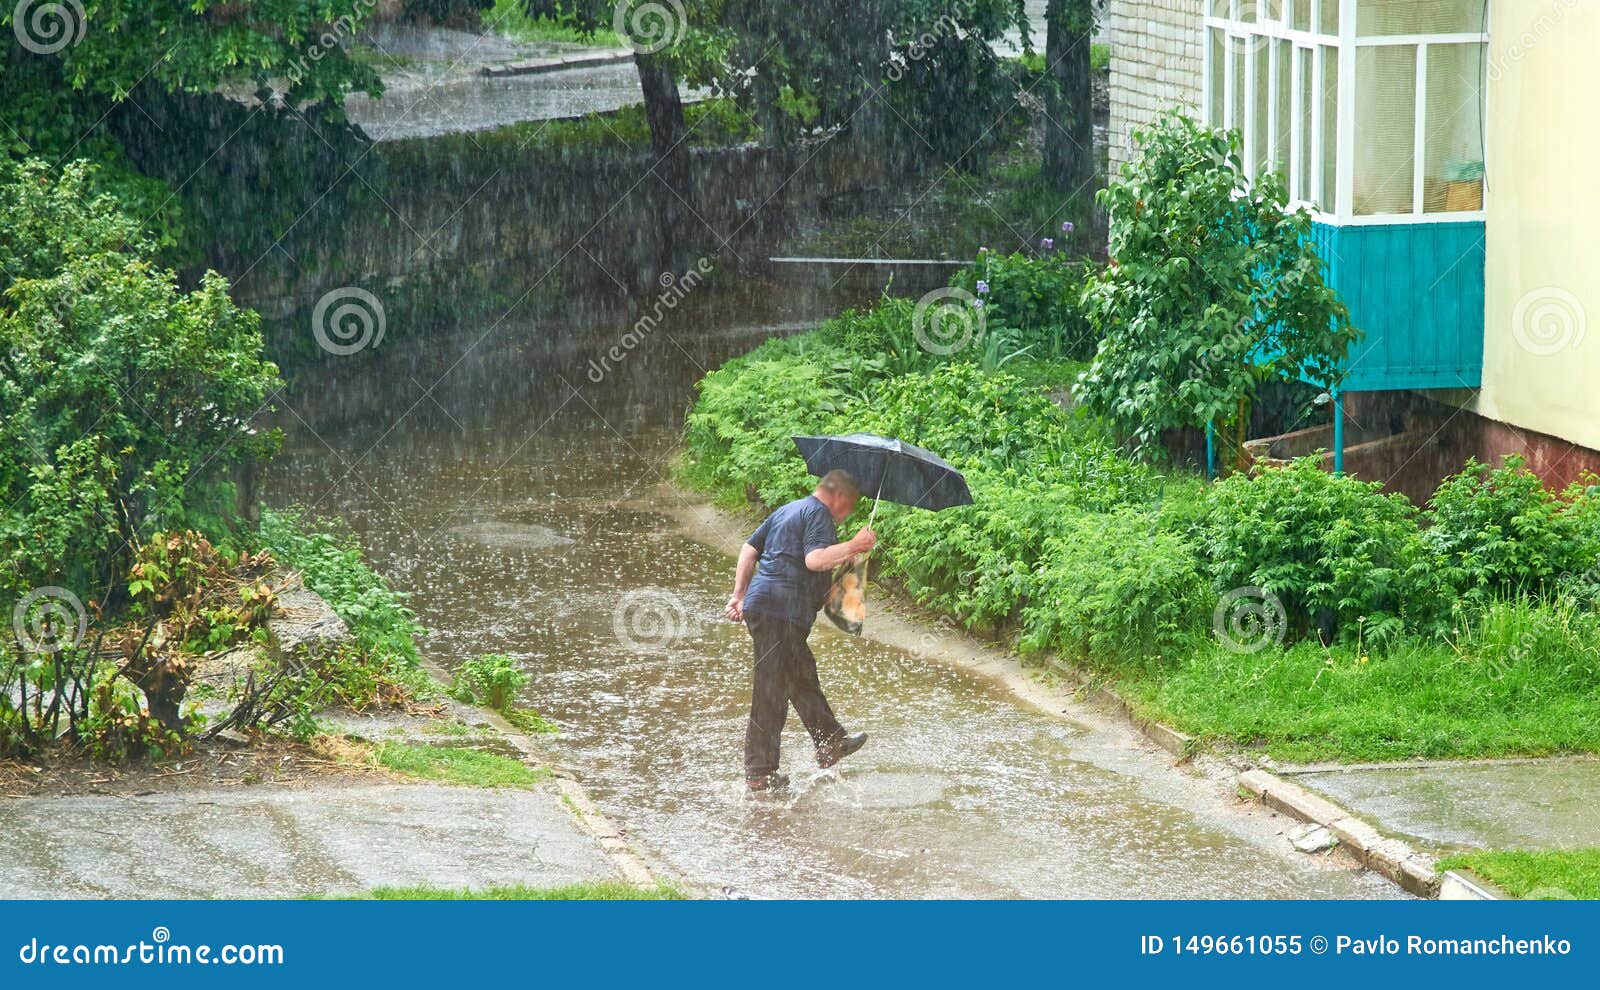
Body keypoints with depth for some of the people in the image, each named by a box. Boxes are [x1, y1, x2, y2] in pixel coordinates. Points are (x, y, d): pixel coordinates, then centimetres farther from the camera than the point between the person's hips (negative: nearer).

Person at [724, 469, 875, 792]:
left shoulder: (786, 511, 22)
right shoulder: (819, 515, -7)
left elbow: (750, 549, 23)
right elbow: (815, 559, -23)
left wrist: (740, 594, 23)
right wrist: (853, 546, -20)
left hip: (760, 605, 11)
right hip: (783, 612, -11)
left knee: (803, 676, 24)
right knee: (771, 693, -6)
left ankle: (831, 743, 38)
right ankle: (759, 773, -4)